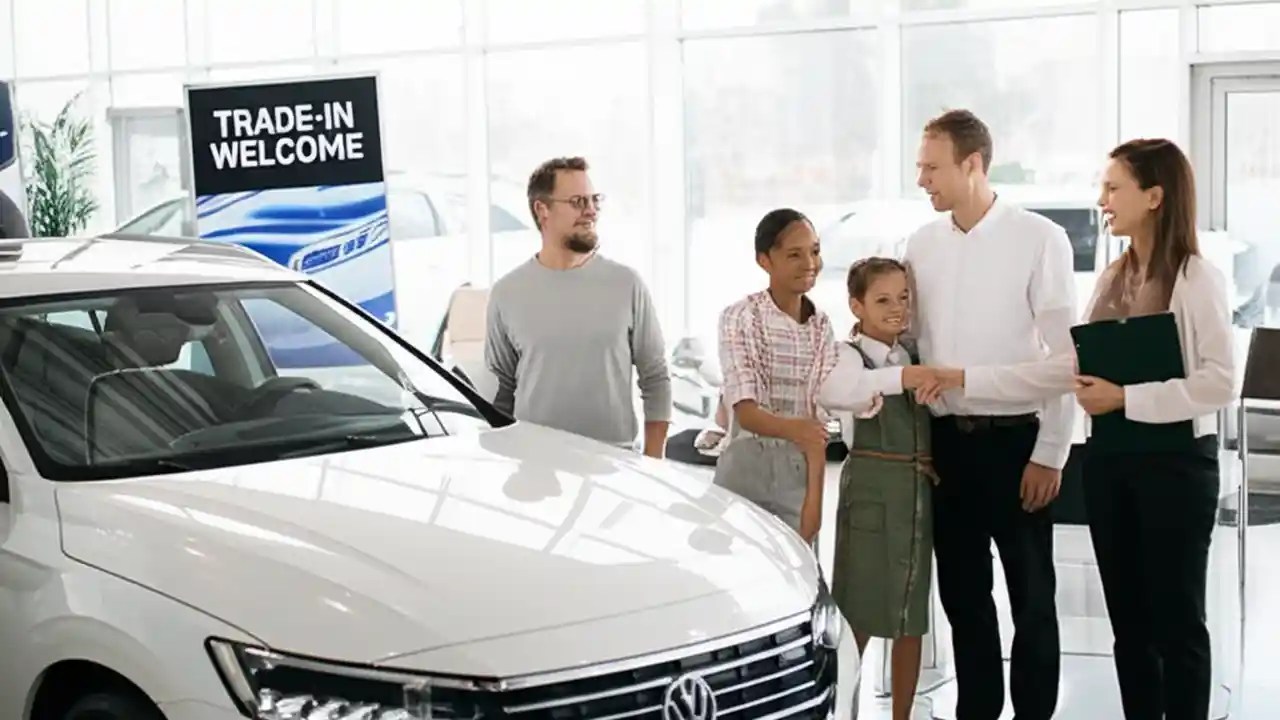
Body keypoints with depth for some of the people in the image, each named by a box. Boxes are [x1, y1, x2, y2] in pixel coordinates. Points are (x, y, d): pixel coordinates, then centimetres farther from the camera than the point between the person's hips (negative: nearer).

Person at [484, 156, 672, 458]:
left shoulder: (626, 284, 2)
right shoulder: (508, 293, 4)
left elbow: (656, 380, 4)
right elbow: (501, 389, 9)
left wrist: (652, 463, -1)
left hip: (614, 459, 0)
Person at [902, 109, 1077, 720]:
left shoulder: (1038, 239, -8)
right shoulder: (922, 243, 7)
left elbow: (1064, 353, -9)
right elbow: (911, 341, 11)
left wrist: (1049, 455, -12)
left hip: (1013, 439, -5)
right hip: (945, 439, 5)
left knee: (1032, 594, 6)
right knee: (961, 592, 14)